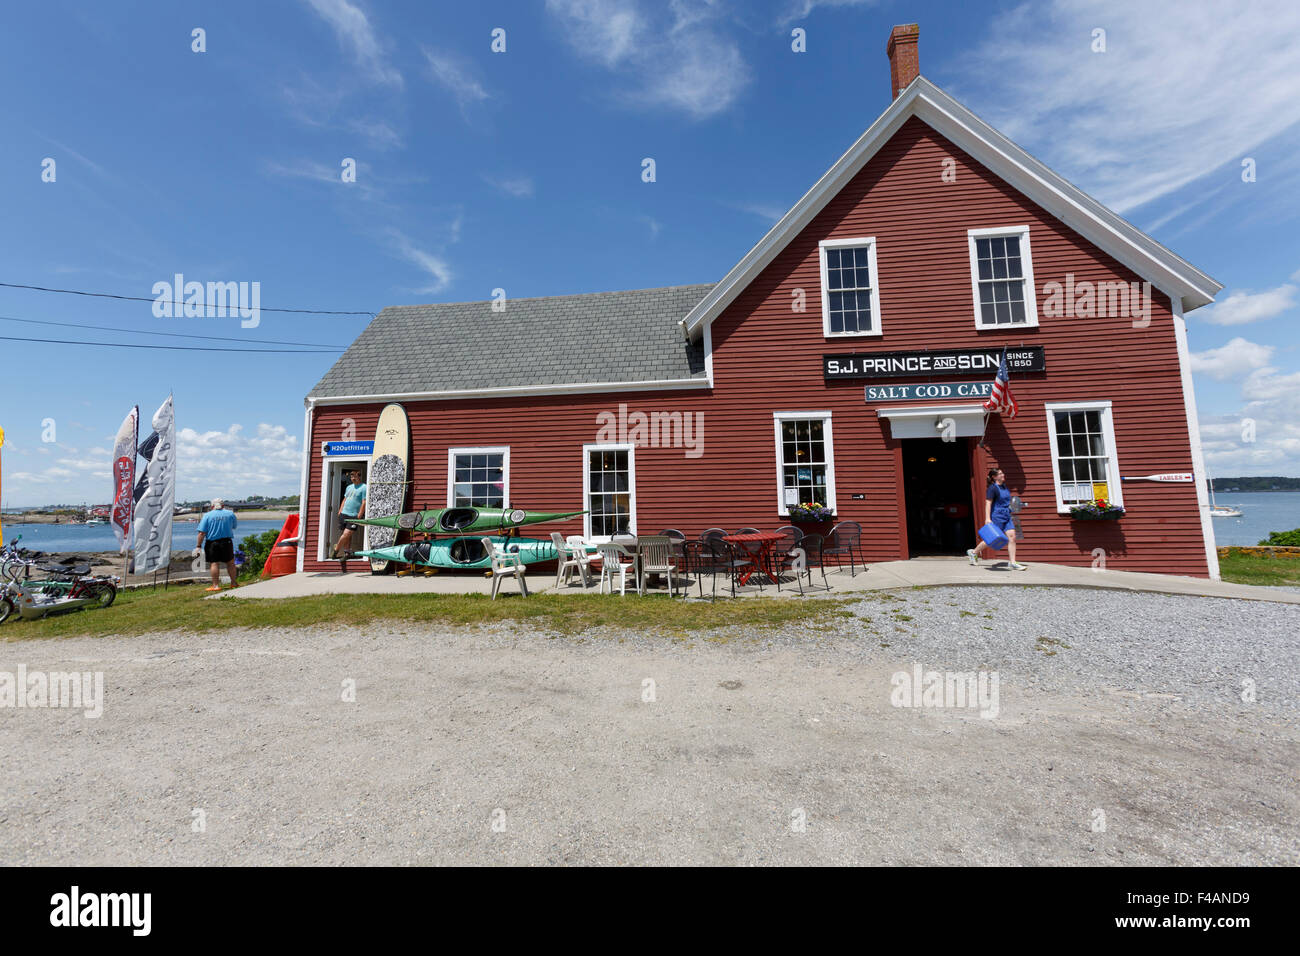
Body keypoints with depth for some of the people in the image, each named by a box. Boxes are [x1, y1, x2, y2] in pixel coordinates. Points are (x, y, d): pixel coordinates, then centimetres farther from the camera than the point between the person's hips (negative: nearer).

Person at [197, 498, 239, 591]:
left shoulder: (207, 515, -4)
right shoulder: (230, 514, 1)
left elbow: (202, 533, -8)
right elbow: (234, 526, 18)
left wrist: (199, 545, -3)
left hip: (212, 543, -2)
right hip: (226, 541, 2)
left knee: (214, 564, 1)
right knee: (230, 562, 13)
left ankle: (215, 585, 0)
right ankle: (234, 582, 21)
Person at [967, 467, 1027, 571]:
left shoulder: (1004, 486, 12)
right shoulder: (992, 488, -13)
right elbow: (988, 503, -18)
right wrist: (987, 518, -24)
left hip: (1006, 517, 8)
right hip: (997, 517, -7)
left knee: (1012, 537, -4)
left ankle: (1013, 563, -2)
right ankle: (973, 552, 21)